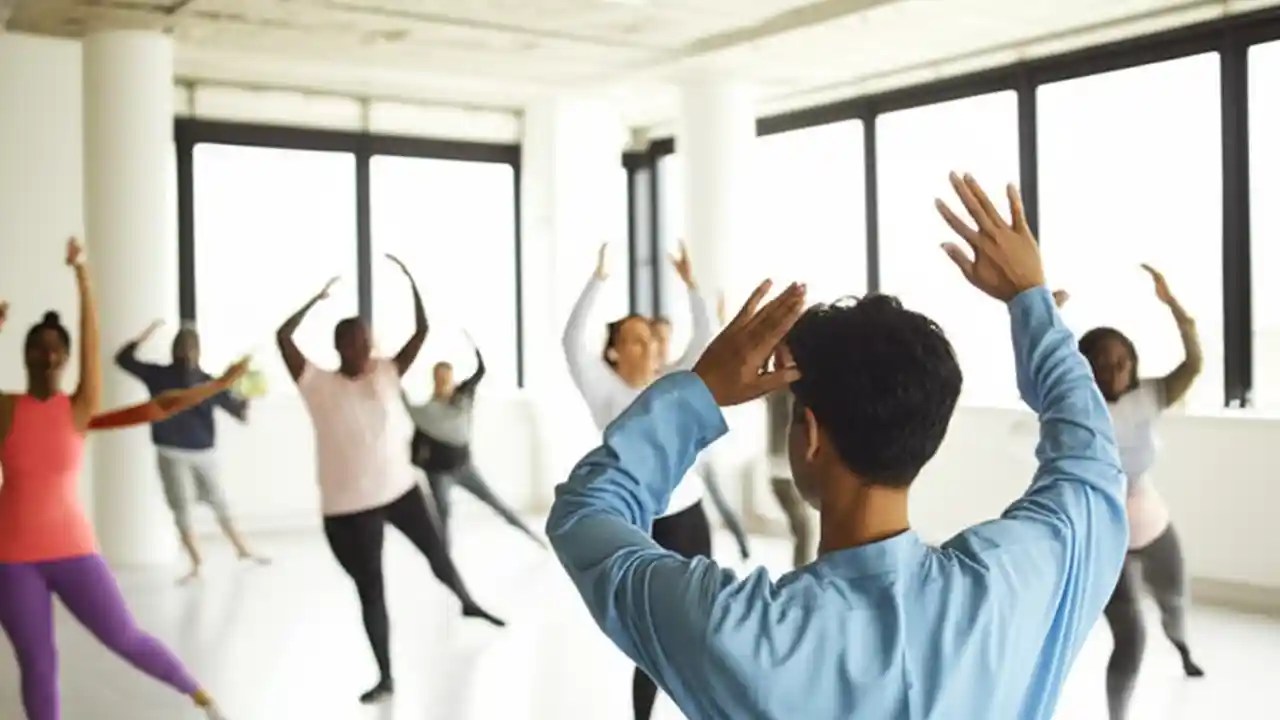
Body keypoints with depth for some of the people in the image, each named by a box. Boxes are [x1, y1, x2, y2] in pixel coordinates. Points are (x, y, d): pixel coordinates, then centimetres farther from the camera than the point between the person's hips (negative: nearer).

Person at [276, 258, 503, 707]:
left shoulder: (387, 373, -1)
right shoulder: (318, 384, -8)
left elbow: (422, 329, -7)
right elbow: (283, 337, -17)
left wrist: (407, 278, -13)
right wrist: (320, 298, -11)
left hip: (399, 488, 3)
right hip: (347, 506, -3)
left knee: (436, 551, 20)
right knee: (370, 590, 6)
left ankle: (467, 602, 50)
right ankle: (384, 677, 17)